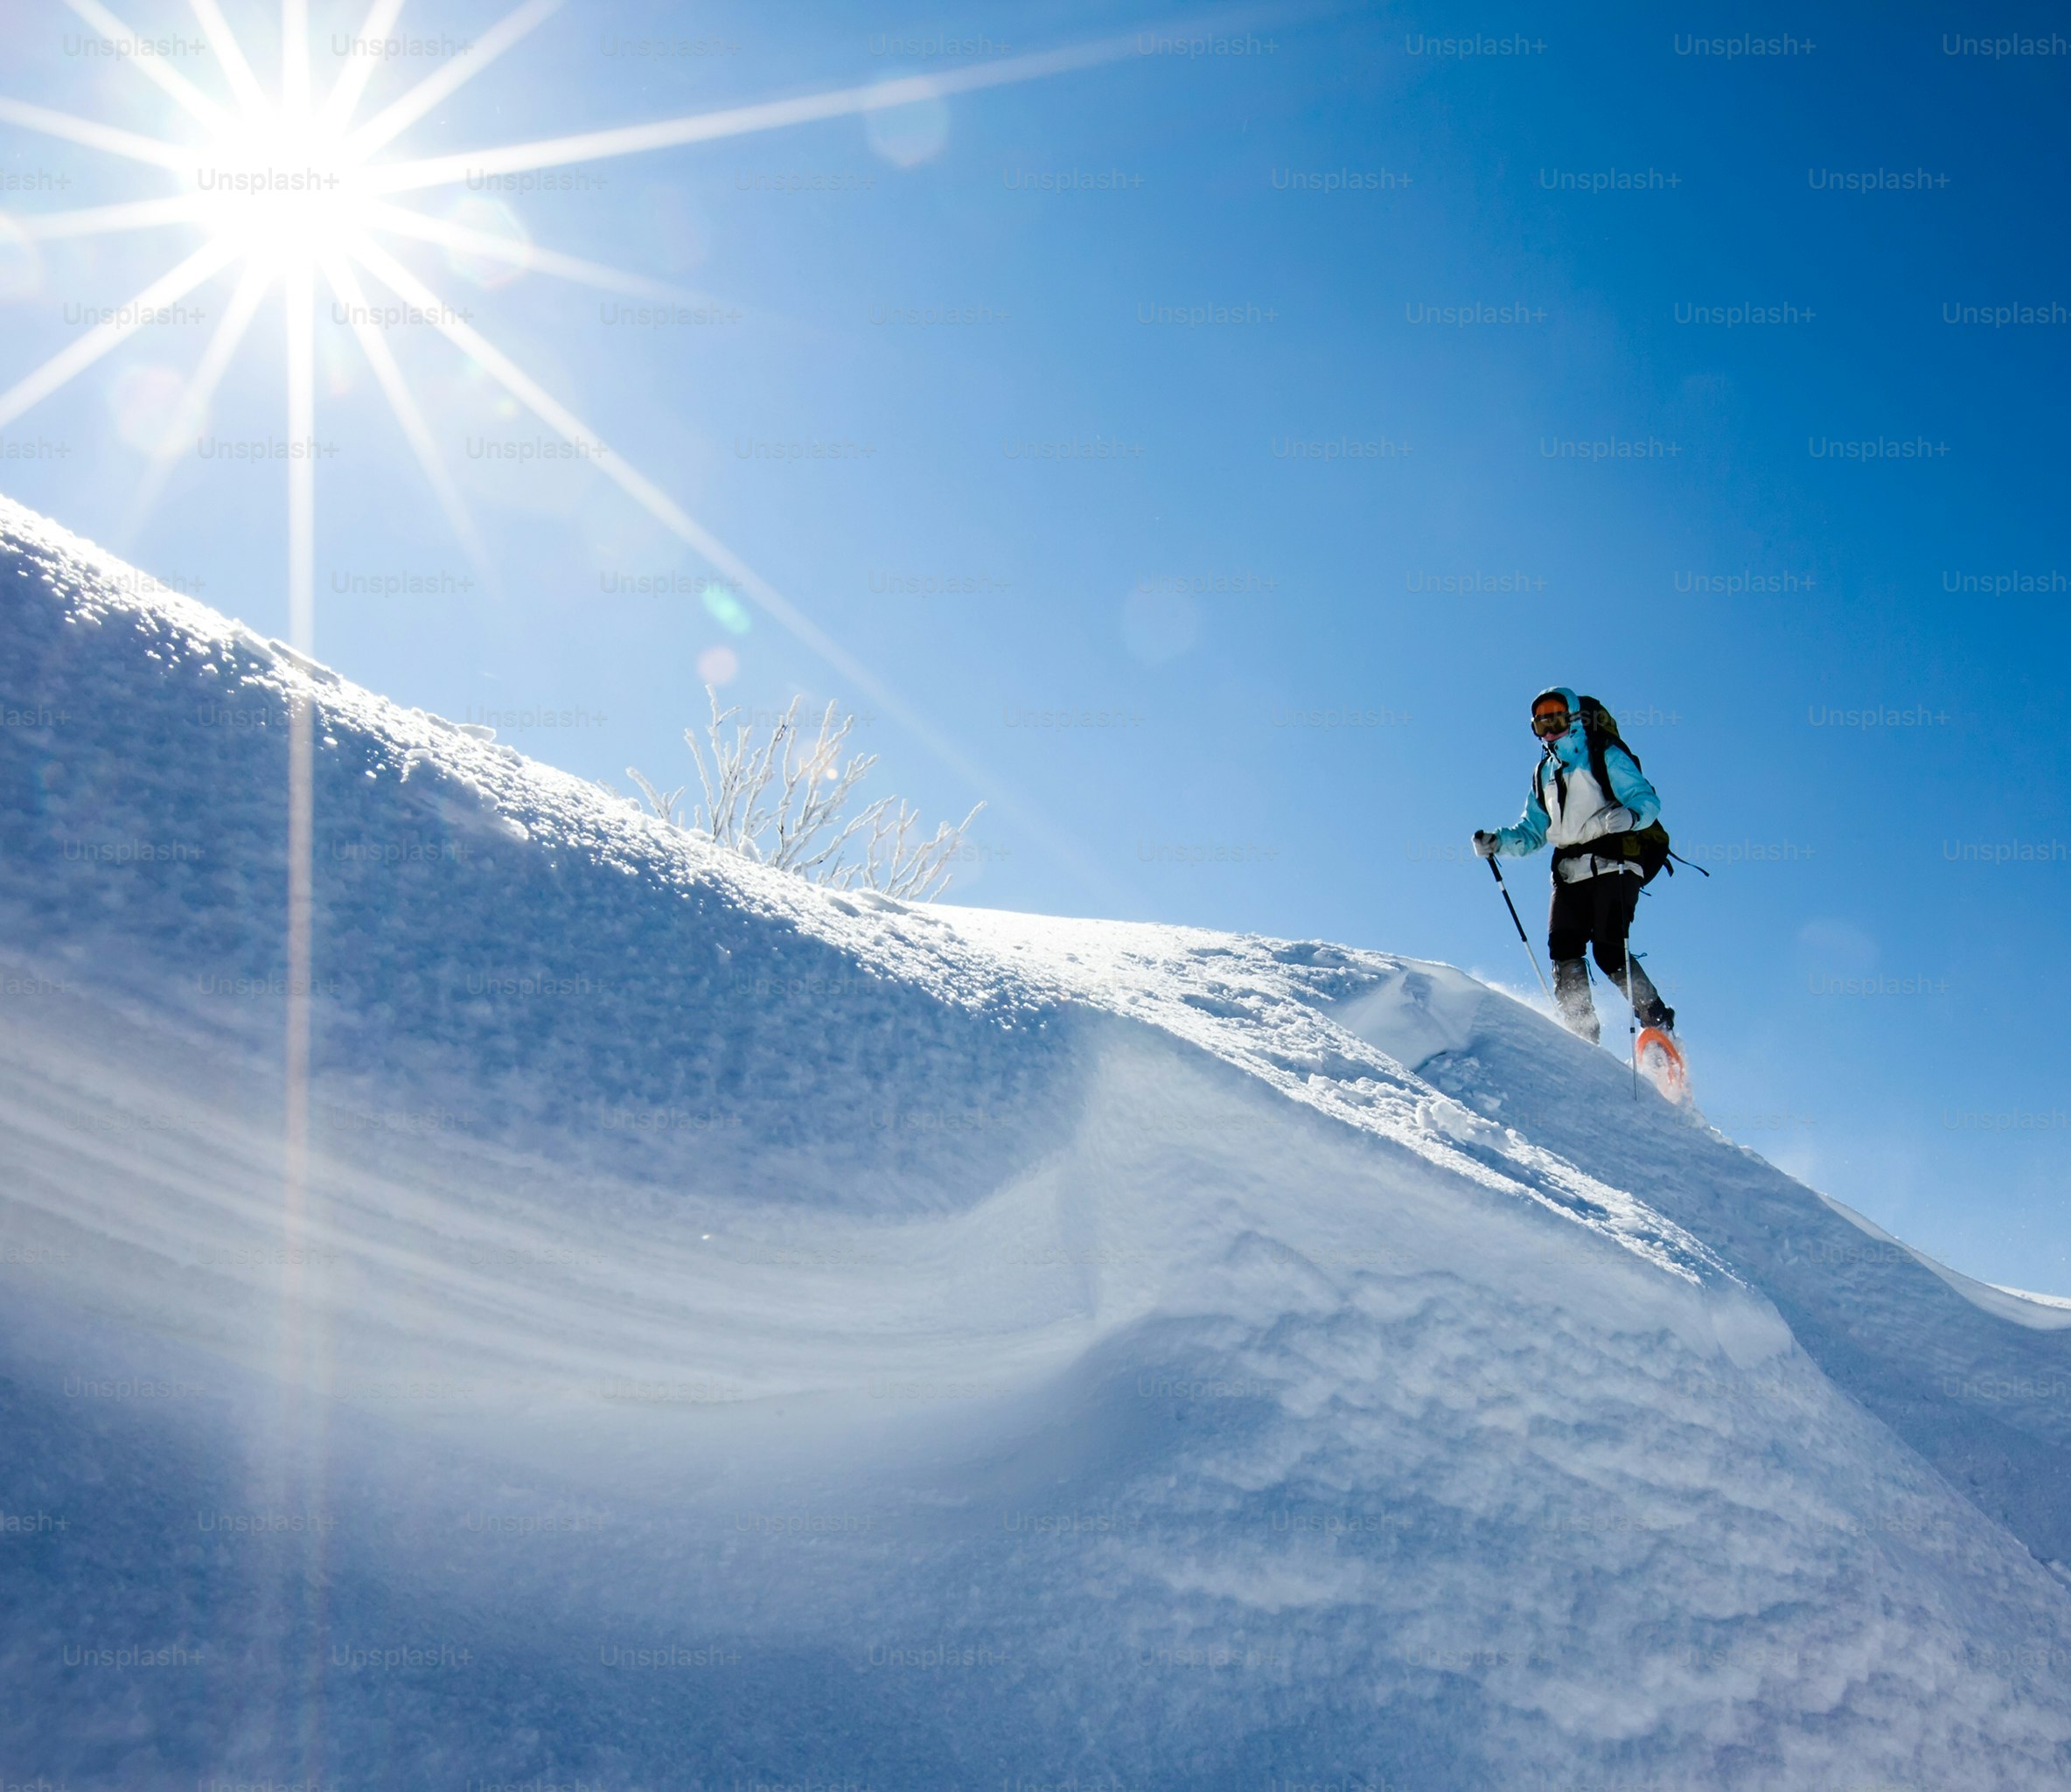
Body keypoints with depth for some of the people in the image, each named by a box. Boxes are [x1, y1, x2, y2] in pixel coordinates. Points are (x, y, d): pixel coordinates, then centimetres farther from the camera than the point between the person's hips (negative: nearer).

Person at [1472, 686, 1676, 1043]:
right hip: (1569, 874, 6)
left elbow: (1648, 800, -7)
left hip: (1612, 866, -6)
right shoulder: (1544, 773, 21)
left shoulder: (1605, 756, 3)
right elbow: (1532, 833, 23)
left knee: (1608, 950, -16)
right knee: (1562, 947, -11)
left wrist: (1627, 816, -30)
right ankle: (1582, 1034, -9)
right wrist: (1497, 841, 4)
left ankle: (1658, 1023, -4)